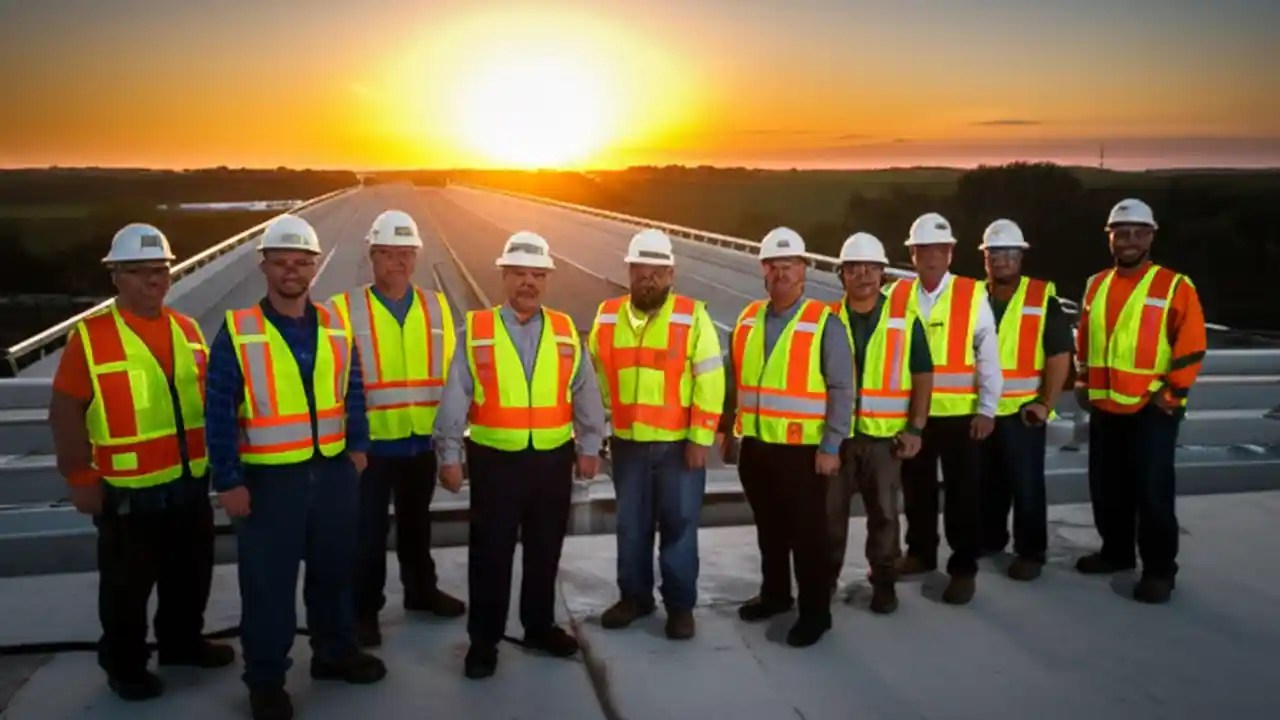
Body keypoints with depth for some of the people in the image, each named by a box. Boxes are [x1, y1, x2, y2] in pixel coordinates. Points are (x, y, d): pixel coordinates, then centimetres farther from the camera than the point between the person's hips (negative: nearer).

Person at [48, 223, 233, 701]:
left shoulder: (187, 330, 6)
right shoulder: (90, 336, -11)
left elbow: (209, 398, 14)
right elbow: (66, 412, -10)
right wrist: (80, 478, -11)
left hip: (190, 484, 5)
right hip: (128, 492, -5)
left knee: (190, 574, 18)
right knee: (127, 586, 9)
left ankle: (183, 642, 38)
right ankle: (124, 666, 27)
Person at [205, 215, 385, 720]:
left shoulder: (335, 326, 4)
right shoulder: (238, 331, -10)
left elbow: (353, 391, 13)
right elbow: (219, 411, -10)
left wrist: (357, 445, 7)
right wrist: (228, 481, -12)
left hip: (333, 471, 4)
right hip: (269, 478, -4)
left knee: (335, 568, 18)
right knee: (268, 582, 6)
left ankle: (335, 651, 37)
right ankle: (265, 679, 22)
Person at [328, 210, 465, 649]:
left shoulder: (436, 306, 2)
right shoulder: (346, 309, -9)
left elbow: (450, 370, 6)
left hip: (423, 440, 3)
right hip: (370, 442, -3)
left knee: (417, 524, 21)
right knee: (369, 530, 8)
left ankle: (421, 590, 39)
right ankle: (365, 609, 24)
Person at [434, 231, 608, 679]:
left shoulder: (565, 331, 4)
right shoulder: (475, 330, -3)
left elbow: (585, 392, 7)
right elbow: (455, 398, -3)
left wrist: (588, 446, 5)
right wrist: (449, 454, -5)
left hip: (553, 460, 3)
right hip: (495, 460, -2)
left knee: (545, 551, 15)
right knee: (490, 554, 6)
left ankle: (540, 627, 33)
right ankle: (484, 640, 21)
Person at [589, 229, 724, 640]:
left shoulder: (692, 317, -9)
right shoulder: (607, 317, 3)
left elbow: (710, 382, -10)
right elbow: (595, 371, 16)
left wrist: (700, 438, -13)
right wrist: (608, 412, 12)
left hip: (679, 443, -4)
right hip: (626, 442, 4)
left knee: (679, 525, 6)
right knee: (631, 525, 14)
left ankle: (680, 605, 19)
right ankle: (634, 596, 30)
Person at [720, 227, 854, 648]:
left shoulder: (824, 323, -9)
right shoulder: (748, 319, 7)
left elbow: (841, 389, -11)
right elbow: (733, 379, 13)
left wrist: (831, 446, -14)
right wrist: (728, 429, 12)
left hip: (802, 448, -5)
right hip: (755, 445, 5)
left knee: (807, 533, 4)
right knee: (768, 527, 18)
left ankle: (815, 611, 17)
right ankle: (774, 594, 36)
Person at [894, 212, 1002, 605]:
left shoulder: (973, 296, -5)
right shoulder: (897, 296, 3)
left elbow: (988, 357, -5)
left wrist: (987, 409, -9)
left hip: (960, 414, -3)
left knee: (962, 493, 4)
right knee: (916, 488, 14)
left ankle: (963, 567, 16)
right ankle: (920, 553, 31)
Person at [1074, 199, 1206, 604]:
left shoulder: (1175, 286, -7)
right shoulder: (1096, 286, 10)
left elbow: (1191, 346, -9)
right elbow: (1084, 340, 19)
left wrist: (1172, 393, -12)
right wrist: (1083, 382, 13)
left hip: (1152, 409, -6)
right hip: (1104, 407, 6)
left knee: (1152, 492, -2)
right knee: (1106, 487, 14)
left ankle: (1159, 570, 10)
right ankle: (1116, 552, 31)